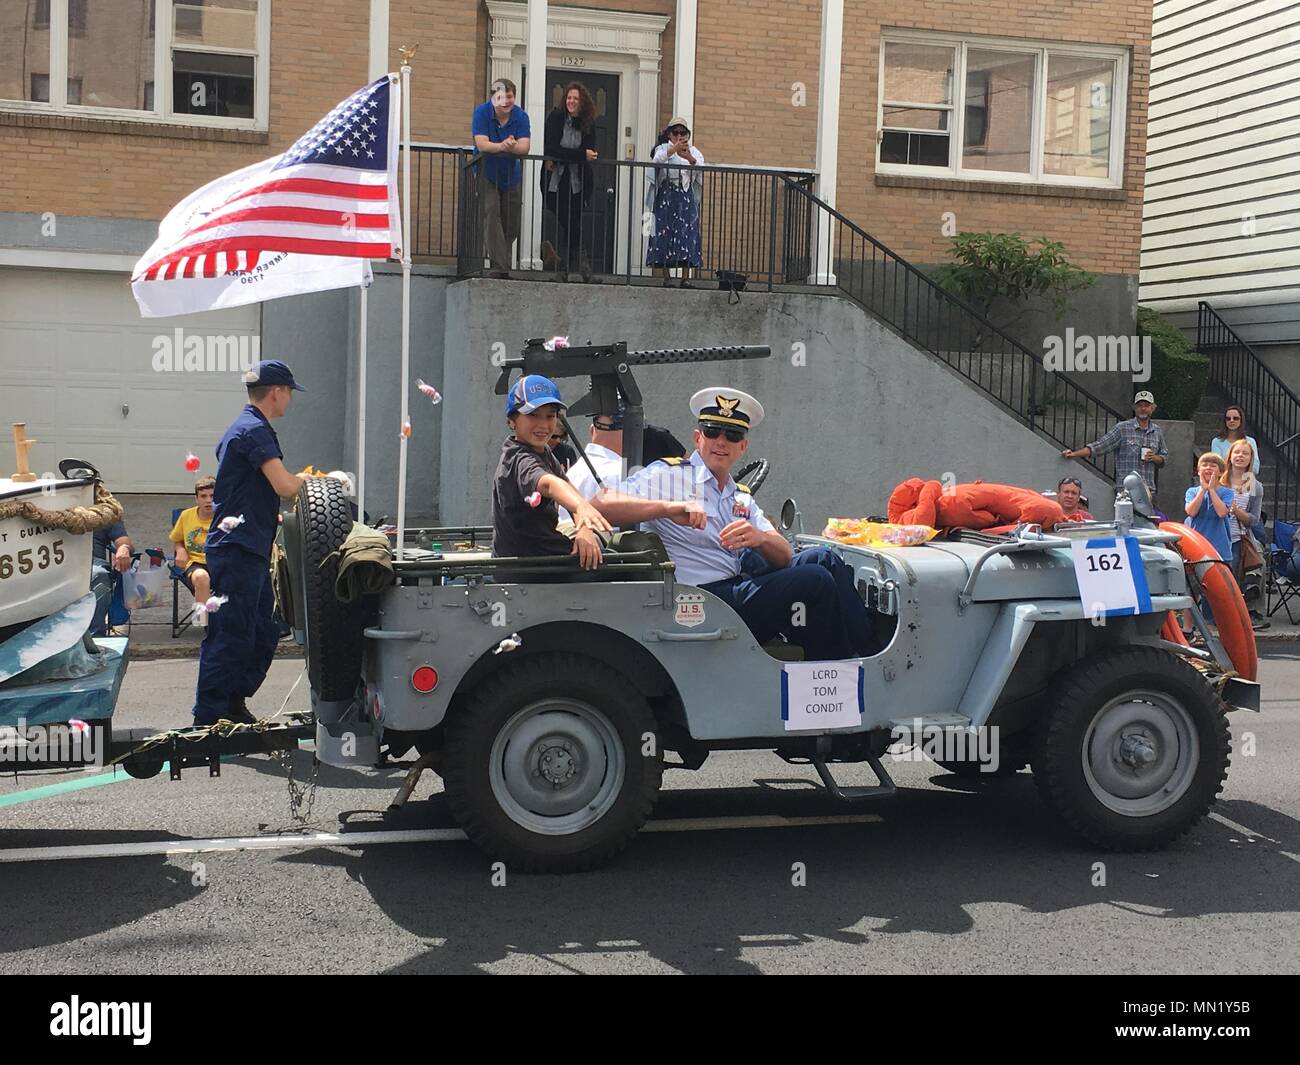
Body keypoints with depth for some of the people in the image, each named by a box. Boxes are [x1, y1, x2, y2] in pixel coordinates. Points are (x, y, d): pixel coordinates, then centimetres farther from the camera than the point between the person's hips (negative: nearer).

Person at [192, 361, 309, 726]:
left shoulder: (242, 428, 20)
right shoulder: (255, 430, -14)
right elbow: (284, 486, -22)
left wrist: (273, 517, 28)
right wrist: (305, 479, -2)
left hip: (249, 548, 11)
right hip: (238, 549, -11)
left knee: (263, 633, 14)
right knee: (230, 636, -6)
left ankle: (233, 705, 22)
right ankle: (209, 718, -1)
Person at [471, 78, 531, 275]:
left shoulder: (521, 116, -7)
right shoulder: (482, 112, -12)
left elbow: (525, 147, -18)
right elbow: (481, 144, -23)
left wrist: (512, 146, -42)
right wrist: (501, 146, -43)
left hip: (511, 174, 3)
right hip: (487, 172, -3)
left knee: (512, 225, 6)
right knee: (491, 214, -19)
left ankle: (503, 262, 26)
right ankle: (498, 266, -23)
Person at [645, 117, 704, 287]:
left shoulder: (693, 151, 13)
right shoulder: (663, 149, 9)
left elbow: (700, 168, -7)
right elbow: (656, 161, -15)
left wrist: (690, 158, -28)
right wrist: (673, 149, -32)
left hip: (687, 198, 1)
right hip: (665, 197, -1)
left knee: (687, 235, -7)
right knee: (664, 234, -5)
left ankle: (685, 277, -6)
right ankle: (666, 276, -1)